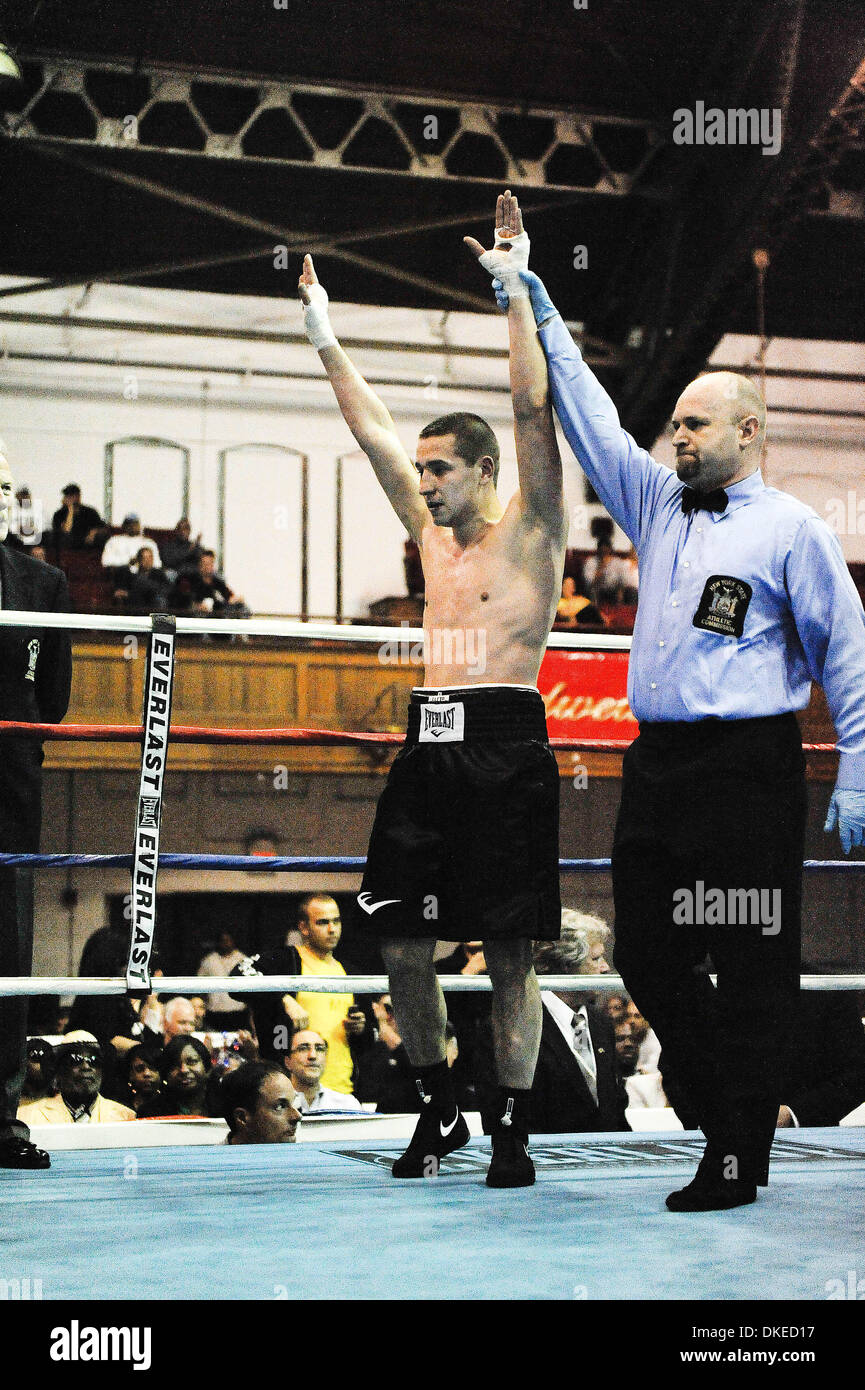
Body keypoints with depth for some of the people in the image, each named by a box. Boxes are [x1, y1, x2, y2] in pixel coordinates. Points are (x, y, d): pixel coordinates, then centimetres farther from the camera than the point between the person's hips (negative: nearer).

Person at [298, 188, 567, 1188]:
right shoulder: (429, 532, 17)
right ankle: (439, 1112, 20)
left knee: (509, 953, -2)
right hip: (428, 748, 6)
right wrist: (324, 337, 20)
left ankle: (512, 1129, 7)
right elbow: (371, 431, 20)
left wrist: (515, 294, -14)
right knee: (401, 945, 4)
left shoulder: (528, 531, 1)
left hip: (506, 749, -6)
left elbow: (533, 411, -9)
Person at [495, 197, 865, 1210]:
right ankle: (728, 1109, 23)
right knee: (646, 956, 8)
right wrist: (542, 319, 20)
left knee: (749, 969, -3)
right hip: (657, 766, 7)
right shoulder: (659, 504, 17)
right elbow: (590, 421, 22)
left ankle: (738, 1160, 3)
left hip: (747, 771, -6)